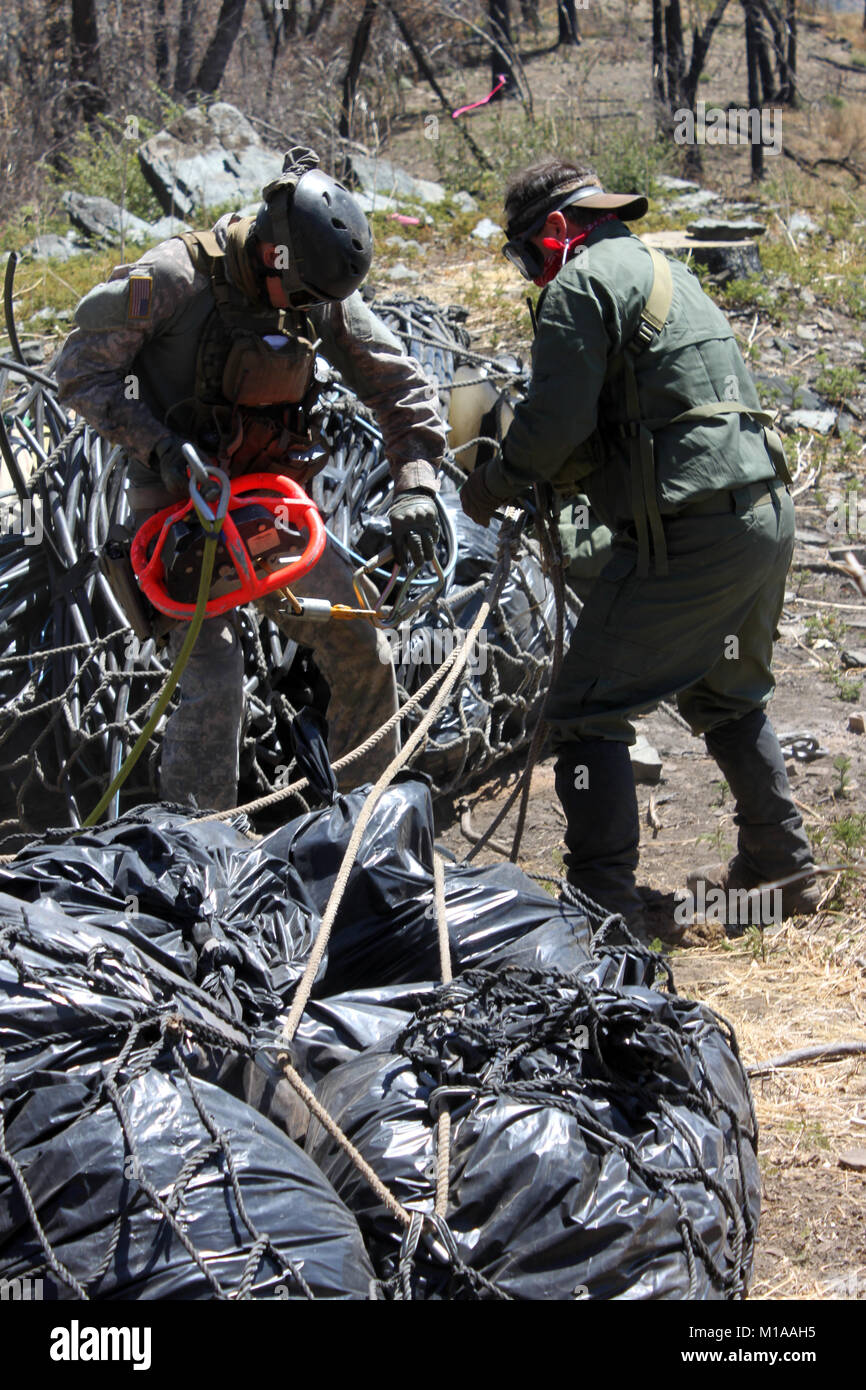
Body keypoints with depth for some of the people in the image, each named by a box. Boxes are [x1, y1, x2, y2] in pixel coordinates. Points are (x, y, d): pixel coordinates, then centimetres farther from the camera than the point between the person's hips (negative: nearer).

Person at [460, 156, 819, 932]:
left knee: (587, 715, -5)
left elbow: (557, 422, -13)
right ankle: (782, 867, 36)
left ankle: (606, 905, -8)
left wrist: (496, 485, 4)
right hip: (768, 515, 10)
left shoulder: (581, 283, -6)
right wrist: (556, 481, 22)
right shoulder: (661, 272, 23)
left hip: (693, 532, -10)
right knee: (728, 698, 28)